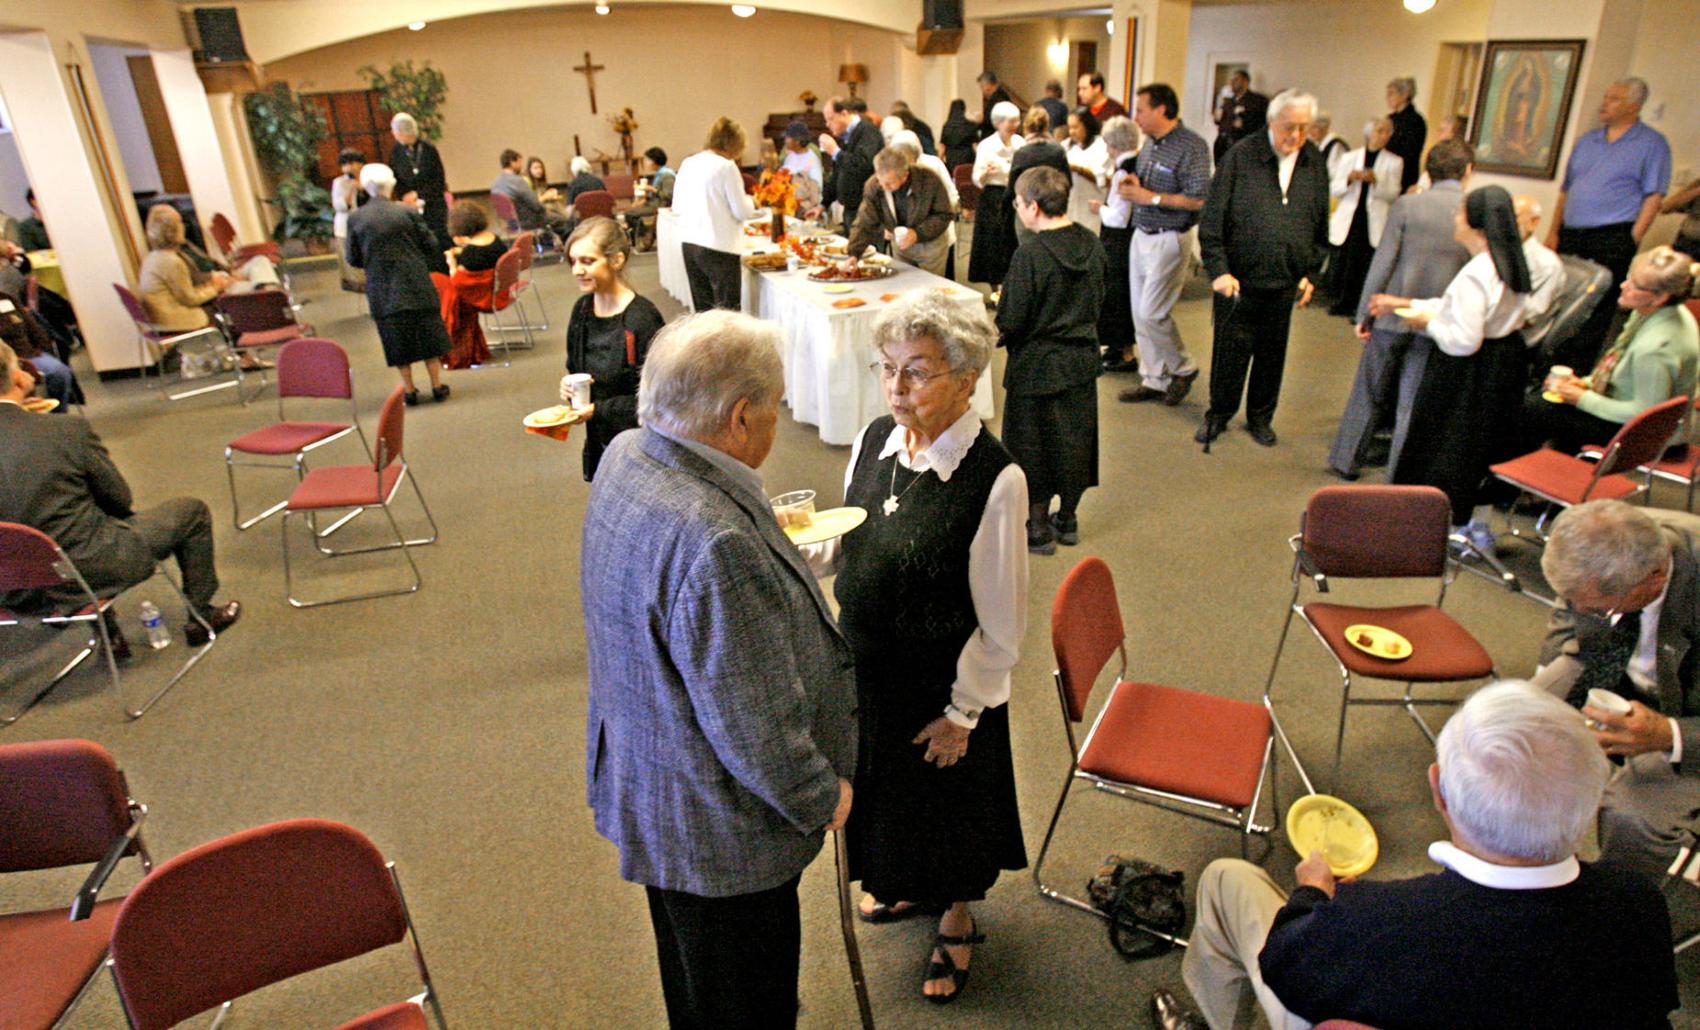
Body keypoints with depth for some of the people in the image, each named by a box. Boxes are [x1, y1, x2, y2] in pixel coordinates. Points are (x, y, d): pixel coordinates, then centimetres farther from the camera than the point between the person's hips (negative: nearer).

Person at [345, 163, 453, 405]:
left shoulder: (355, 219, -4)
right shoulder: (408, 212, -8)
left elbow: (353, 259, 1)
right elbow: (430, 245, -3)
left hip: (381, 290, 1)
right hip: (416, 283, -1)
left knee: (397, 340, 10)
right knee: (427, 333, 11)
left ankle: (409, 390, 14)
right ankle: (437, 385, 14)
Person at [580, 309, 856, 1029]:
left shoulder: (625, 457, -8)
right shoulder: (714, 545, -38)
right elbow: (754, 727, -30)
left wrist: (775, 552, 18)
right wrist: (823, 795, -12)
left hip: (646, 789, 9)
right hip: (715, 828, -9)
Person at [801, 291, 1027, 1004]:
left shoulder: (995, 480, -27)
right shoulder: (874, 441, -7)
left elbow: (1002, 623, -18)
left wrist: (962, 713, -11)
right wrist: (798, 549, -14)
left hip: (946, 685, -6)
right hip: (867, 666, 6)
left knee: (950, 801, 19)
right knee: (885, 788, 28)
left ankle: (957, 918, 50)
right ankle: (910, 886, 60)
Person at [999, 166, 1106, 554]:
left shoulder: (1030, 254, -22)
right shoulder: (1092, 245, -2)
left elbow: (1012, 321, -19)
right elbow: (1099, 302, 9)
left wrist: (1000, 334, 1)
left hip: (1037, 365, -6)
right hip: (1083, 359, 6)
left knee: (1034, 443, 8)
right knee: (1075, 436, 18)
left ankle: (1038, 529, 18)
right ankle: (1067, 519, 31)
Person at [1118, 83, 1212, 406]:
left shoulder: (1191, 146, -15)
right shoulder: (1150, 143, 10)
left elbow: (1200, 199, -22)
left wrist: (1151, 197, -21)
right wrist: (1131, 186, 1)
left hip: (1170, 240, -8)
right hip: (1142, 235, 8)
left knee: (1151, 313, -8)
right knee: (1140, 313, 10)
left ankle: (1183, 369, 15)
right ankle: (1154, 380, 21)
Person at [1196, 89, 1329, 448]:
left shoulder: (1315, 164, 5)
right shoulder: (1242, 156, -7)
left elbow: (1321, 227, 13)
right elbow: (1213, 218, -7)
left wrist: (1311, 273, 7)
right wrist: (1218, 269, -13)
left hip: (1285, 282, 3)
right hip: (1239, 277, -3)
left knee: (1272, 352, 11)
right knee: (1230, 350, 5)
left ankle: (1260, 416, 28)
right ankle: (1218, 414, 23)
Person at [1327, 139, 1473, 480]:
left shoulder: (1407, 205, -6)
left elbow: (1382, 264, -7)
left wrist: (1364, 314, 0)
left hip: (1393, 316, 0)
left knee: (1370, 393, 15)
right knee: (1412, 404, 8)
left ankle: (1346, 461, 25)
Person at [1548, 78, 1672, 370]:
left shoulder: (1652, 143, 1)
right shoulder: (1587, 141, 17)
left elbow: (1654, 196, -5)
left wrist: (1633, 240, -13)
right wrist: (1554, 231, 9)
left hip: (1612, 239, -5)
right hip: (1571, 236, 5)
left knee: (1594, 314, -5)